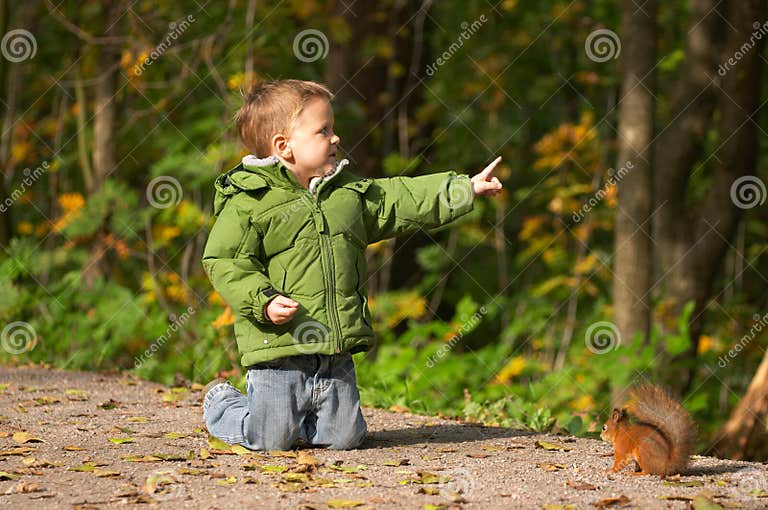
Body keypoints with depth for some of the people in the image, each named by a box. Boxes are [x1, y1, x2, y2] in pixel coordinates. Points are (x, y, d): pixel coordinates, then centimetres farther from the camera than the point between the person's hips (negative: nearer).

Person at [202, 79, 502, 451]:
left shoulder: (350, 193, 12)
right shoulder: (248, 202, -8)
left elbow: (404, 200, 17)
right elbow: (226, 264, -11)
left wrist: (466, 188, 14)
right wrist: (263, 301, -24)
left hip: (336, 357, 6)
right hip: (278, 352, -6)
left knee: (343, 436, 6)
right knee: (270, 439, -3)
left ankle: (296, 419, 33)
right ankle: (221, 405, 26)